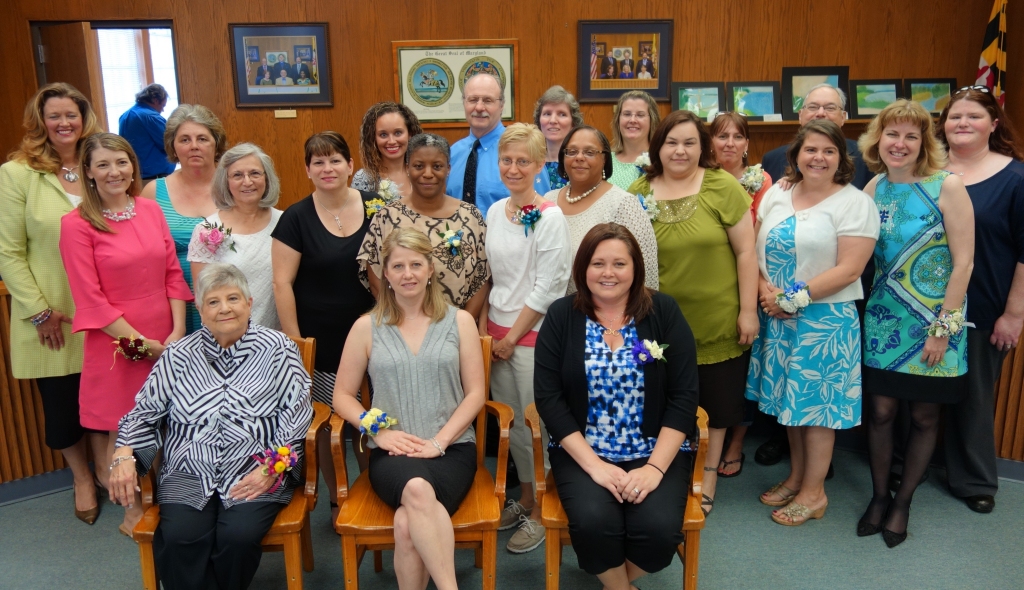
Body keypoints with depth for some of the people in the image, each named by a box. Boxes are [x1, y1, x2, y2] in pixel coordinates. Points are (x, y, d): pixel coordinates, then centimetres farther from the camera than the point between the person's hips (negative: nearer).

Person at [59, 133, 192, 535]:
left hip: (165, 340, 4)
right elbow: (90, 299, -10)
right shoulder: (77, 224, -8)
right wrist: (140, 342, -12)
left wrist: (177, 331, -4)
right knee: (123, 432, 8)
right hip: (116, 344, -4)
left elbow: (173, 273, 6)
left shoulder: (151, 210, 5)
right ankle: (134, 508, 28)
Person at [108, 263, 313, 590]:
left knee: (238, 536, -25)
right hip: (189, 475, 2)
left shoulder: (277, 350, 2)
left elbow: (296, 413, -2)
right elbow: (145, 412, 13)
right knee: (178, 539, -24)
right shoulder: (179, 355, 10)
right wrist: (124, 454, -5)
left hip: (255, 473, -2)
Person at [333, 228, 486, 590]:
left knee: (407, 523, -32)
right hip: (390, 452, 1)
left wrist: (439, 441, -9)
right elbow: (342, 395, 10)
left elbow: (475, 393, 4)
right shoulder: (366, 327, 9)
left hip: (452, 447, 0)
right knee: (418, 489, -37)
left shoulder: (459, 322, 8)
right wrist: (379, 431, -7)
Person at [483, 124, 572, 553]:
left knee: (534, 424, 3)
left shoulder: (550, 217, -12)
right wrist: (484, 324, 5)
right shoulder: (495, 212, 7)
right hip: (497, 332, 6)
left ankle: (541, 513, 20)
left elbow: (547, 289, -14)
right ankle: (524, 498, 32)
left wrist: (512, 336, -11)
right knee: (507, 421, 14)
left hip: (533, 334, -6)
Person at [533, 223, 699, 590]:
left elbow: (684, 396, -4)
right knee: (593, 523, -27)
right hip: (582, 452, 0)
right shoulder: (561, 316, 0)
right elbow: (549, 398, -6)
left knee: (658, 529, -23)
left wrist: (655, 467, -14)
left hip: (658, 452, 1)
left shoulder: (664, 312, -1)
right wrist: (594, 465, -15)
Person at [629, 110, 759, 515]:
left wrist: (748, 310, -7)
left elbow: (745, 250, -5)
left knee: (713, 406, 13)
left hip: (717, 322, -1)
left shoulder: (722, 186, -7)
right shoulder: (639, 192, 0)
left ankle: (707, 481, 31)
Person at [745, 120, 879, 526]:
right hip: (776, 318, 5)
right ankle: (796, 477, 31)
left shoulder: (855, 203, -8)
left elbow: (849, 269, -15)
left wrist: (795, 297, -16)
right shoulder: (776, 195, 8)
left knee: (815, 403, 3)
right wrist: (765, 290, -11)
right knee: (790, 400, 14)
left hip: (825, 320, -5)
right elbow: (753, 251, 7)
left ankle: (813, 492, 19)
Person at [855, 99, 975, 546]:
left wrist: (943, 327, -13)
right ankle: (879, 496, 26)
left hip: (932, 323, -3)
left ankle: (903, 502, 27)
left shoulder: (947, 186, -11)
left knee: (924, 416, 9)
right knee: (881, 410, 6)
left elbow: (963, 261, -12)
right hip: (883, 318, 3)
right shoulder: (874, 187, 1)